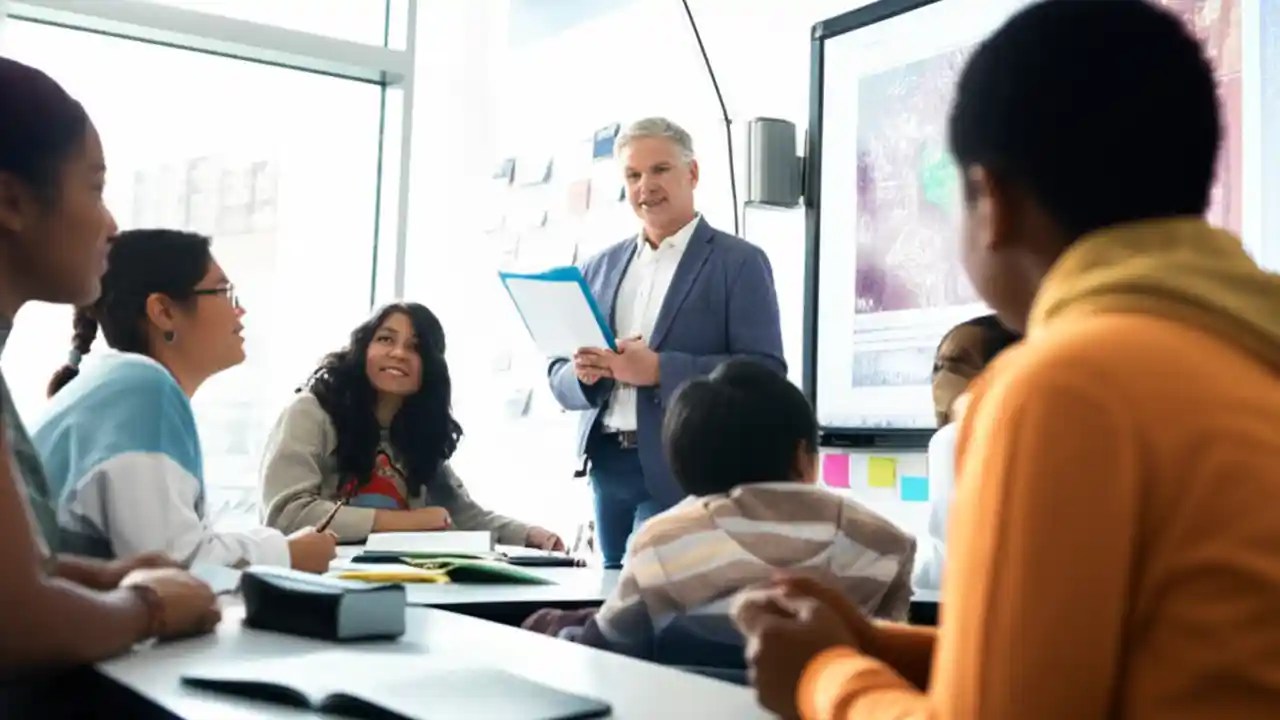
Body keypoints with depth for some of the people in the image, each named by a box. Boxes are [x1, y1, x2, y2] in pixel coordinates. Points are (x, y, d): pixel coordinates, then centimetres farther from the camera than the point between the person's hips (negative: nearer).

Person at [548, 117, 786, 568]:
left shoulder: (739, 263, -1)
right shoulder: (600, 269, 14)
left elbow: (765, 371, -11)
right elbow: (558, 376, 16)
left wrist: (660, 370, -19)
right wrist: (583, 373, -8)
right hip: (605, 467, 5)